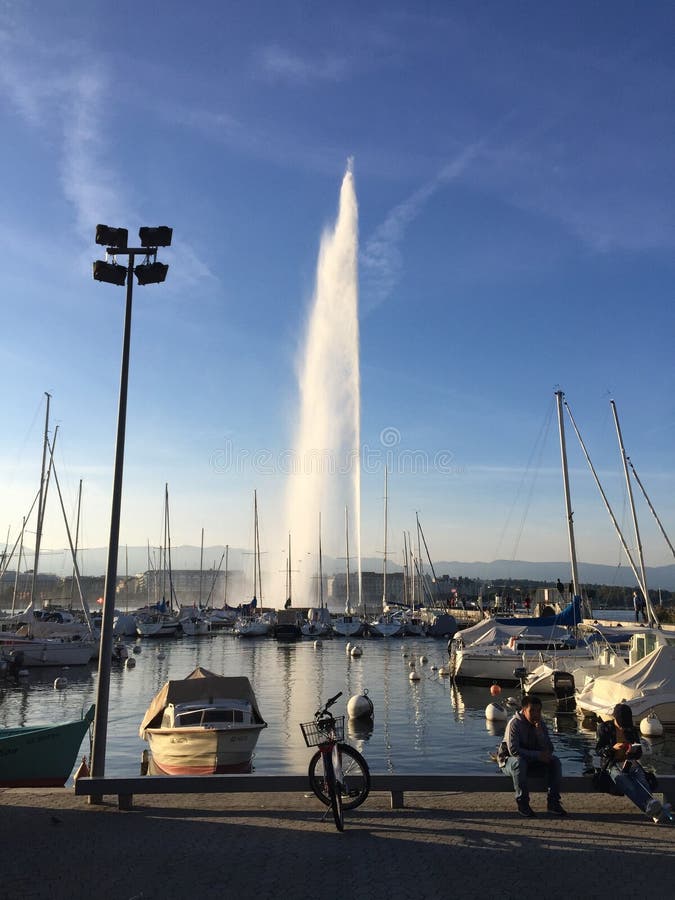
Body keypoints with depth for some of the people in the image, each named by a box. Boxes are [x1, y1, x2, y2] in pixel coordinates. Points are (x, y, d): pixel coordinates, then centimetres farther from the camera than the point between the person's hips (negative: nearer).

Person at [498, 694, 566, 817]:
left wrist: (539, 731, -22)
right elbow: (513, 750, -27)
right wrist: (537, 755, -31)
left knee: (555, 761, -16)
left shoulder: (541, 725, 0)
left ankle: (552, 801, -12)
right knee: (519, 761, -39)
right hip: (509, 762, -5)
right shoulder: (515, 723, -18)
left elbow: (549, 750, -8)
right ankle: (522, 802, -25)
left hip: (532, 763, 5)